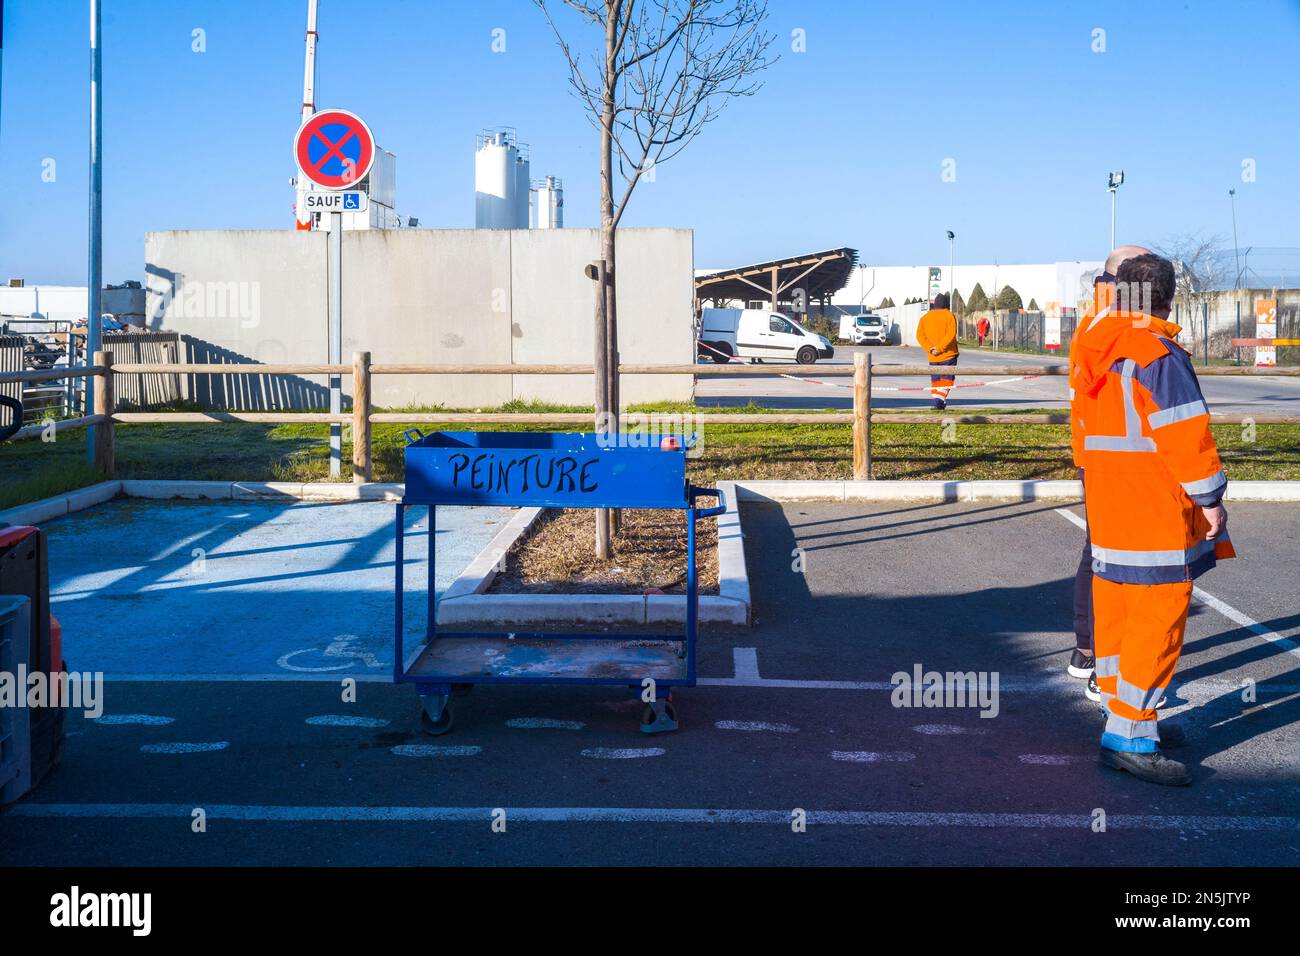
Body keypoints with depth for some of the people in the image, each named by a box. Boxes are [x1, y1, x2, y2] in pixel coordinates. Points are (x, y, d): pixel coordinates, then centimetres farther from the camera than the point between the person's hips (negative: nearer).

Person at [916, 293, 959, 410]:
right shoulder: (949, 316, -5)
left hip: (933, 357, 3)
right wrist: (940, 348, -16)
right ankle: (939, 401, -16)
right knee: (946, 379, 1)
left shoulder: (925, 317, 6)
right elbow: (951, 334, -17)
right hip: (948, 355, -3)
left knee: (935, 380, 15)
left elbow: (920, 335, -3)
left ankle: (934, 401, 9)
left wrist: (930, 348, -9)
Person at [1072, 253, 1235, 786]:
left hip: (1106, 510, 9)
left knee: (1116, 615, 15)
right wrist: (1209, 498, -10)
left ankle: (1122, 714, 26)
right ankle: (1128, 736, -6)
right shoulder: (1160, 356, -16)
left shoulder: (1094, 355, 10)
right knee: (1158, 620, -5)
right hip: (1157, 514, -9)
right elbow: (1185, 433, -19)